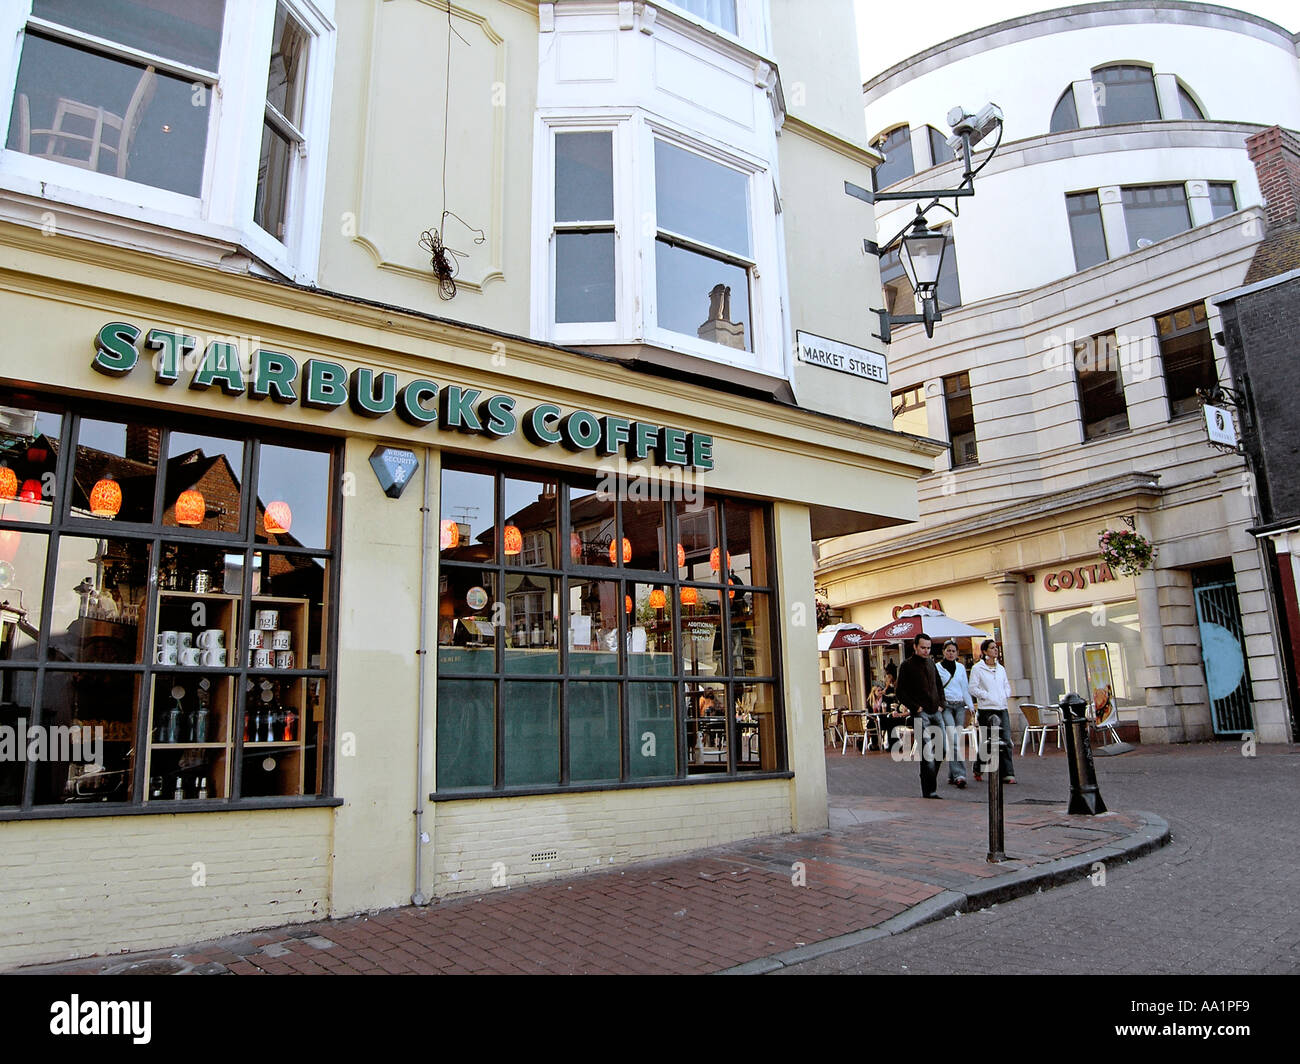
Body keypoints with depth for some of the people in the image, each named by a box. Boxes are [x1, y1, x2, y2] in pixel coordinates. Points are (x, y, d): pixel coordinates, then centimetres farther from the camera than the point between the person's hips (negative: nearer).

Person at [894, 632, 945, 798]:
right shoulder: (907, 666, -2)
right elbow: (901, 694, -4)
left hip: (936, 713, 7)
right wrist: (916, 708, -11)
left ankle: (929, 789, 17)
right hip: (920, 715, -6)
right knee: (927, 754, -11)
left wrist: (941, 704, 12)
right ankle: (929, 791, -9)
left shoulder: (931, 664, 17)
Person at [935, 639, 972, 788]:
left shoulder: (961, 667, 14)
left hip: (959, 706, 4)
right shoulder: (937, 668, 2)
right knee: (953, 739, -17)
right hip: (945, 706, -4)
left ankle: (952, 776, 11)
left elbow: (965, 688, 17)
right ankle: (959, 774, -22)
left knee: (956, 740, 2)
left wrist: (970, 706, 10)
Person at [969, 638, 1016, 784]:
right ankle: (978, 770, 19)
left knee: (1006, 741, -5)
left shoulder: (1000, 668, 16)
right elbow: (973, 688, -6)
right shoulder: (978, 668, -2)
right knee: (987, 742, 0)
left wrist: (1005, 695, 2)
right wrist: (988, 696, -14)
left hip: (1002, 708, 5)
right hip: (987, 708, -5)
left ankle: (1007, 774, -4)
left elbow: (1007, 686, 22)